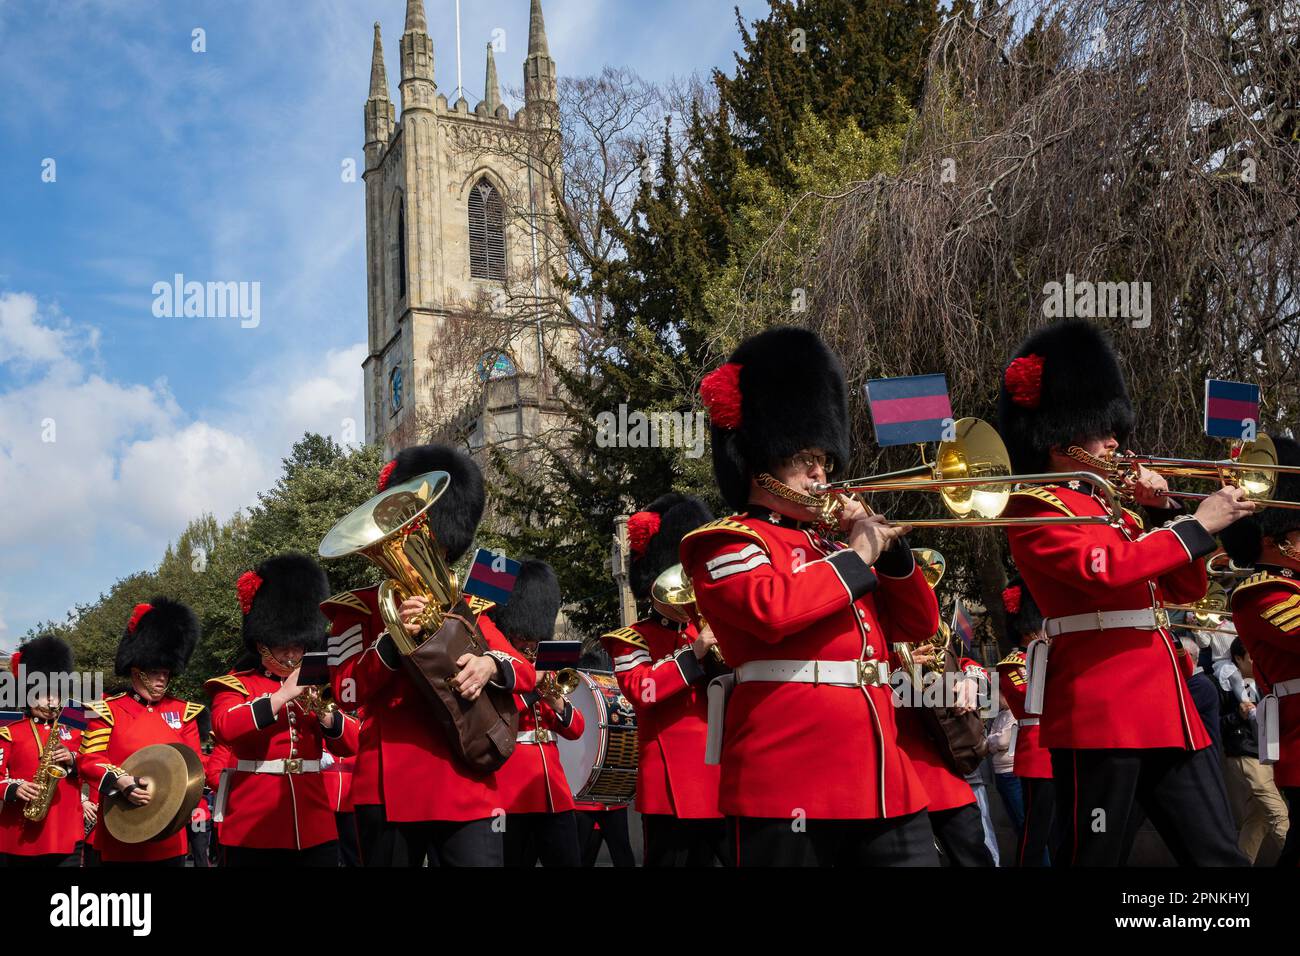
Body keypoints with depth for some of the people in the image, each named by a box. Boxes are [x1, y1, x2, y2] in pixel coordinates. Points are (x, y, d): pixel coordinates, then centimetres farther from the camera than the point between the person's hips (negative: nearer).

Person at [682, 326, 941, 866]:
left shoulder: (831, 547, 23)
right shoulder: (726, 542, 1)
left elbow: (920, 625, 22)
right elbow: (773, 608, -20)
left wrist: (888, 545, 7)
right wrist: (857, 557, -7)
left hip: (879, 782, 8)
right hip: (787, 783, -7)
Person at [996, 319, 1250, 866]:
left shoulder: (1113, 506, 22)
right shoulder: (1034, 506, -4)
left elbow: (1186, 589, 22)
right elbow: (1105, 567, -21)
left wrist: (1165, 512, 8)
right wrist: (1198, 526, -13)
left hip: (1168, 710, 8)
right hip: (1100, 715, -8)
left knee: (1219, 856, 7)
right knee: (1094, 858, -2)